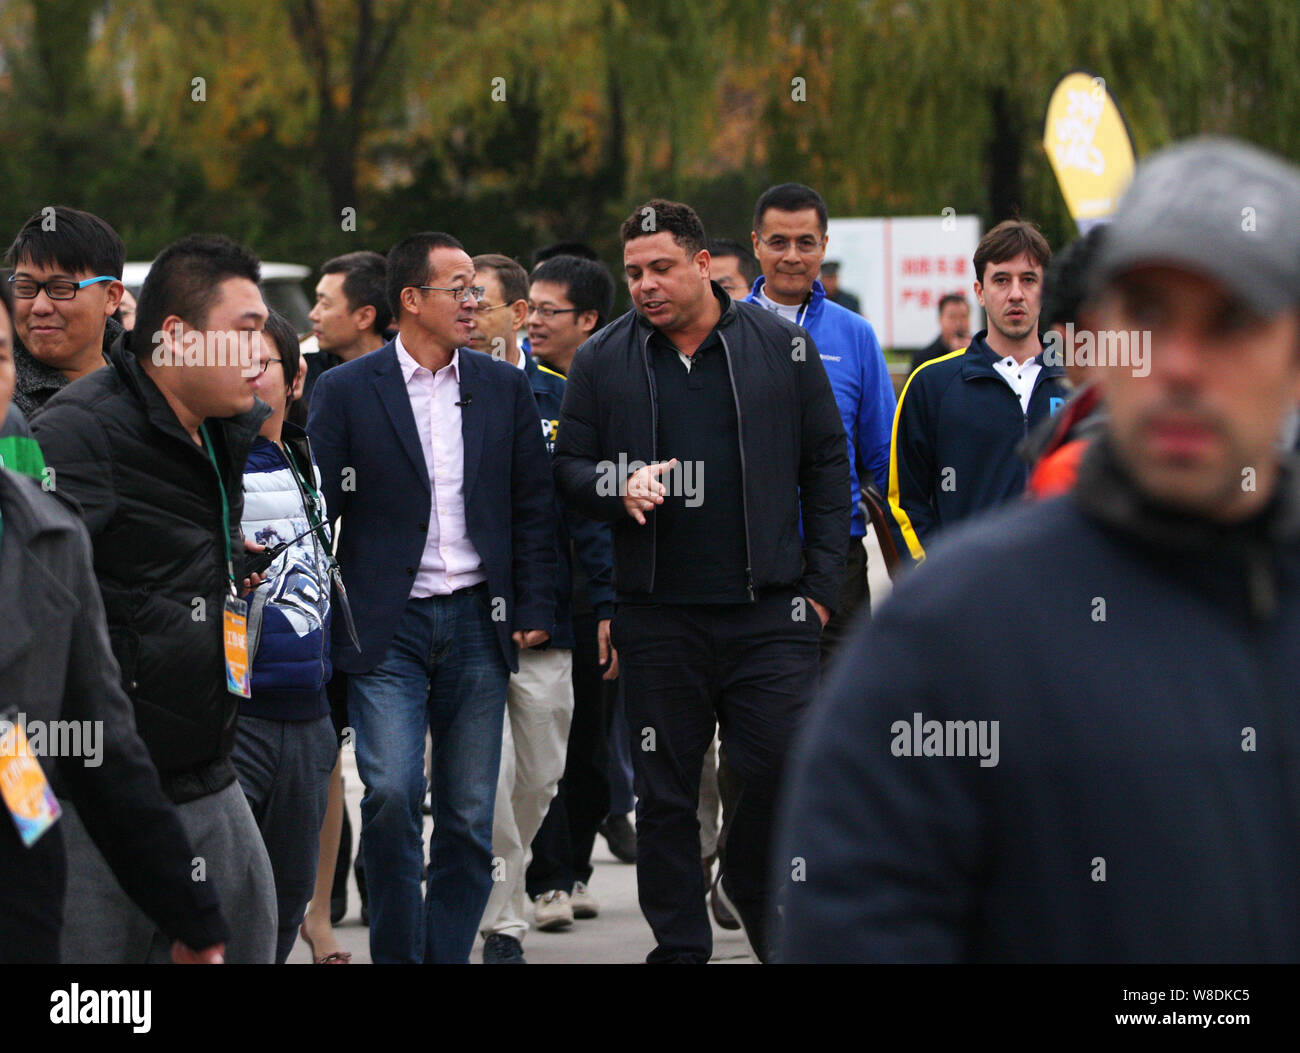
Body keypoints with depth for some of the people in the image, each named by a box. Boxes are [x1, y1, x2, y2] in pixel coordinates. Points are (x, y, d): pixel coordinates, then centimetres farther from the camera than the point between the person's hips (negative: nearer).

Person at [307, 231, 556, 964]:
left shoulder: (504, 389, 10)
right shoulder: (346, 393, 0)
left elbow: (535, 507, 12)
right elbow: (318, 512, 0)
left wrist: (534, 610, 5)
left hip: (476, 623, 3)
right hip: (387, 627, -3)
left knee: (470, 815, 4)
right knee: (392, 793, -16)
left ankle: (448, 953, 13)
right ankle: (397, 952, -4)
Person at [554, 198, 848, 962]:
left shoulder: (781, 345, 4)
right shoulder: (603, 362, 6)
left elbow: (827, 464, 7)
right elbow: (569, 467, 11)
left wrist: (822, 582, 2)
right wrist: (618, 488, -12)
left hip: (770, 611, -1)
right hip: (659, 615, 1)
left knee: (785, 768, -7)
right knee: (666, 792, 4)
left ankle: (757, 892, 19)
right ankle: (680, 945, 14)